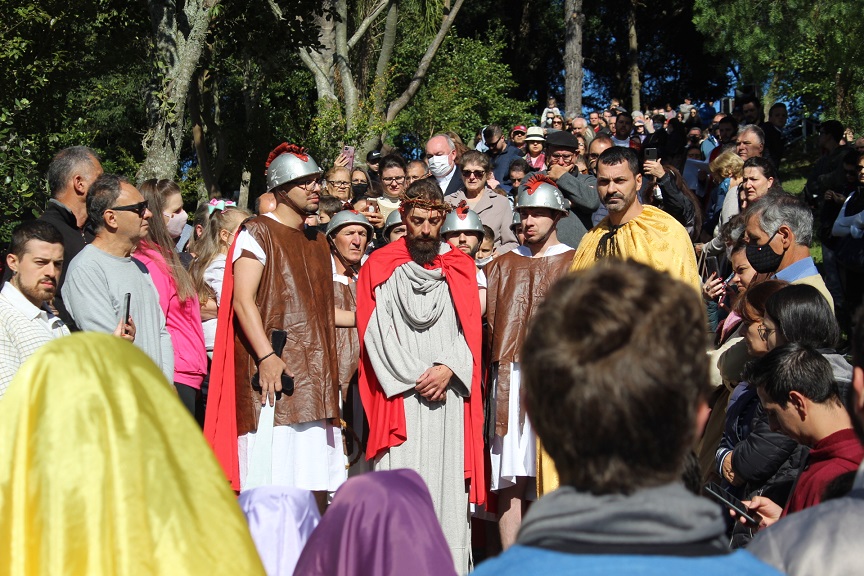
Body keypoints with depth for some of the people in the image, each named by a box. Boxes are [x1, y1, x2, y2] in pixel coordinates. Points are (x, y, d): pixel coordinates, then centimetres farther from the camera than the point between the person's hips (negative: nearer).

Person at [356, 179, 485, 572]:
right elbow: (374, 332, 0)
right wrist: (415, 378, -6)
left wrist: (447, 369, -9)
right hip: (398, 394, -2)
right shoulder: (379, 267, 7)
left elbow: (470, 329, 8)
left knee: (448, 485, -2)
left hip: (449, 393, 2)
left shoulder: (460, 267, 13)